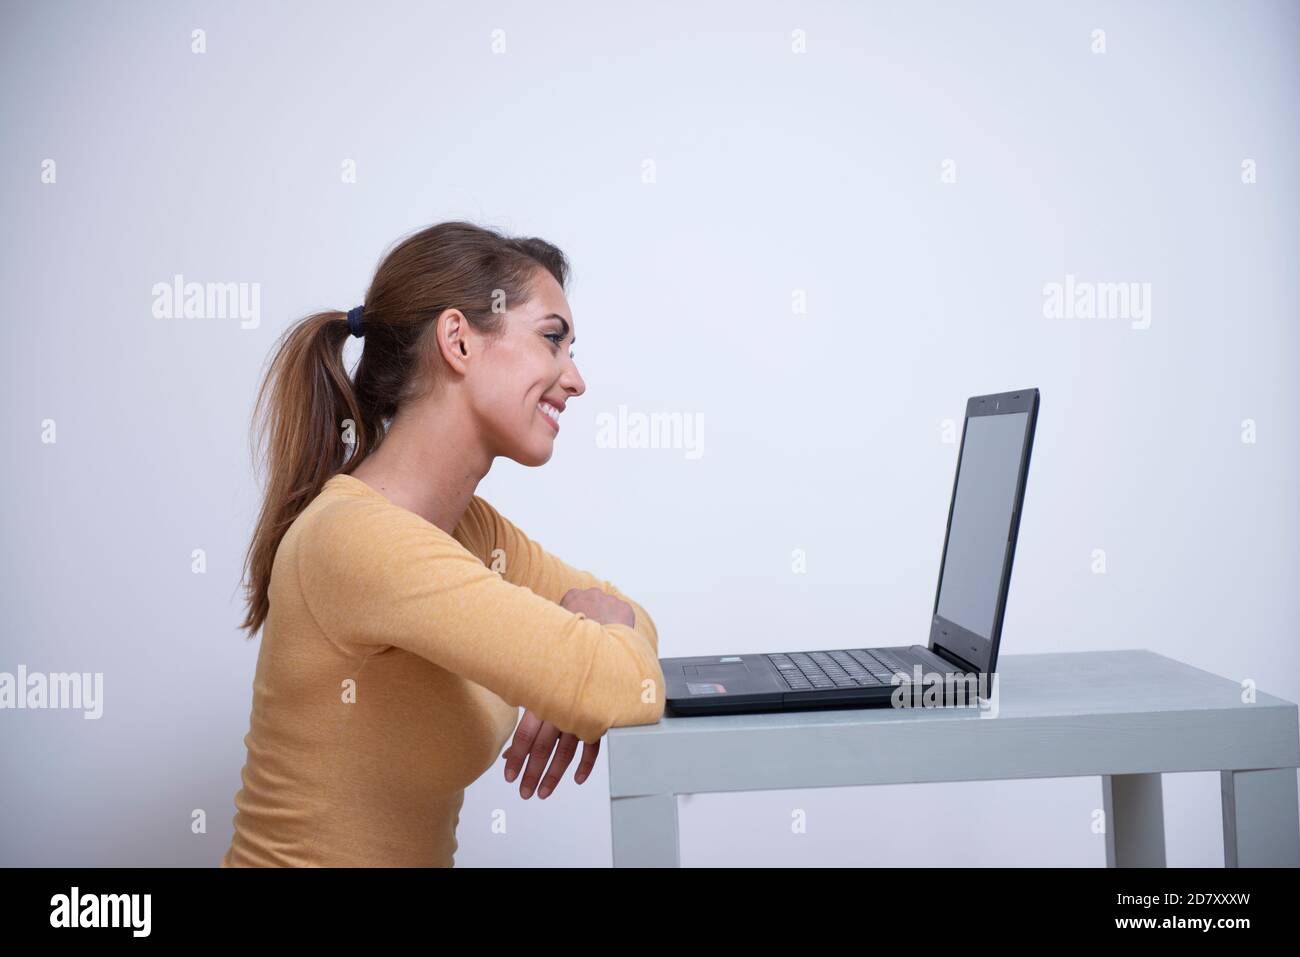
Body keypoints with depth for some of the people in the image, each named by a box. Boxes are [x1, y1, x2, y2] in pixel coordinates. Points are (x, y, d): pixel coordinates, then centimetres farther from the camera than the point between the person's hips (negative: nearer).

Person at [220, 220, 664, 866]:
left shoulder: (471, 528, 1)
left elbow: (633, 624, 10)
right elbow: (628, 688, -29)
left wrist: (592, 613, -10)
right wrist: (602, 619, -9)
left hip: (415, 855, 7)